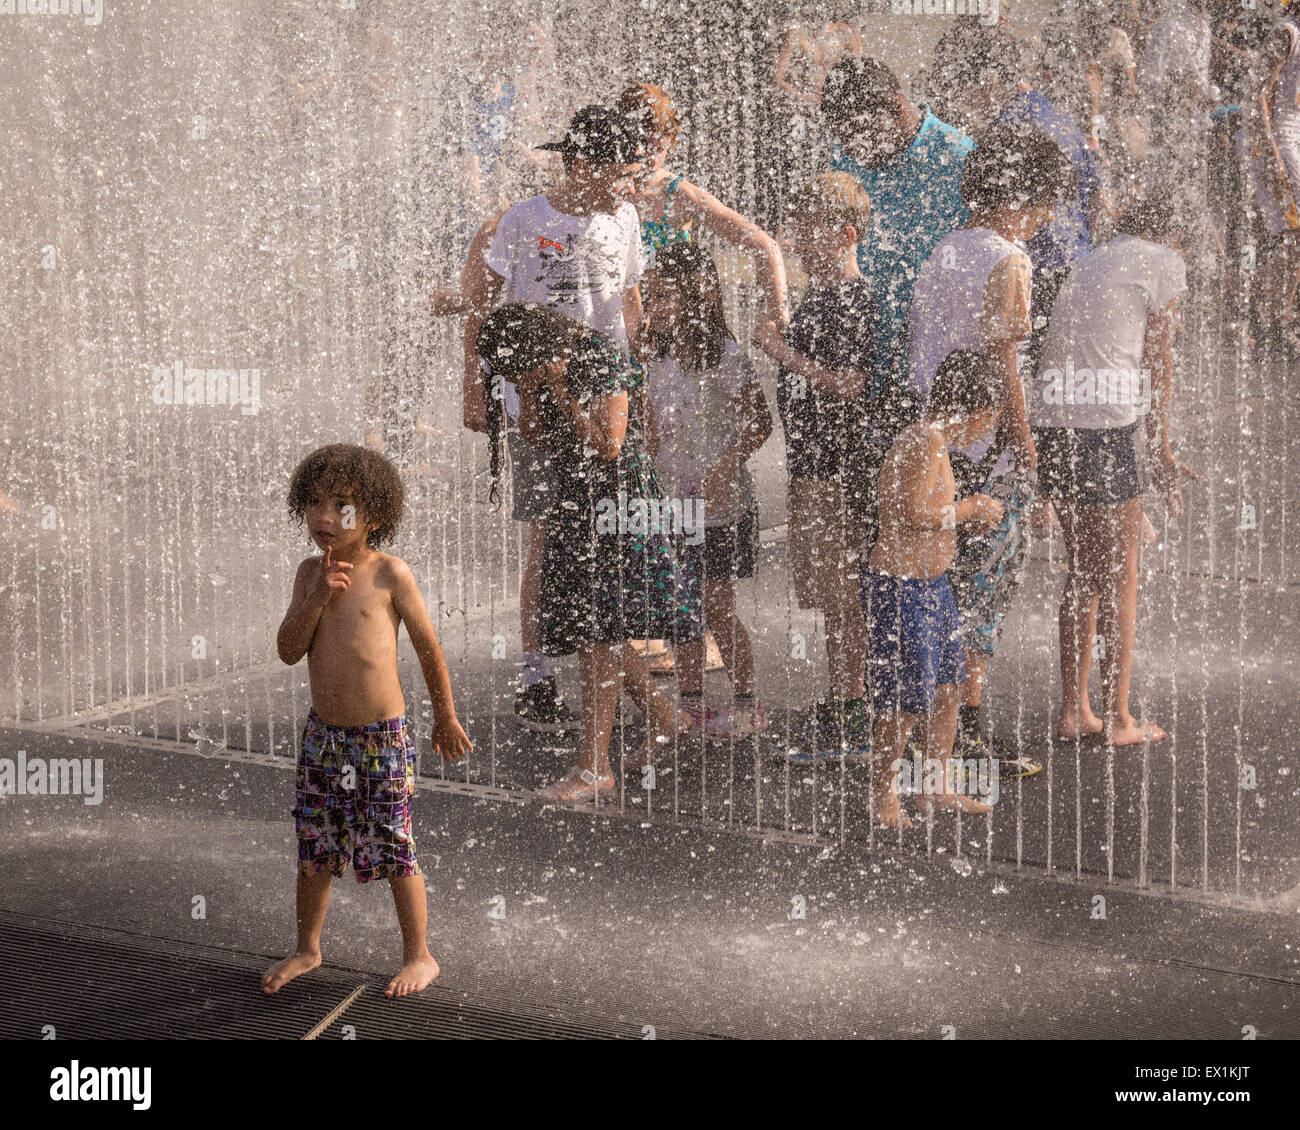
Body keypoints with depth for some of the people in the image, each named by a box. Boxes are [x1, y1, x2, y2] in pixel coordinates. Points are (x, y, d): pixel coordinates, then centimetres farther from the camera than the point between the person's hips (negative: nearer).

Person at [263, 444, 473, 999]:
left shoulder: (389, 573, -10)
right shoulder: (311, 572, 4)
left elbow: (429, 646, -2)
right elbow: (288, 650, 1)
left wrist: (445, 718, 5)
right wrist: (317, 598, -14)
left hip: (383, 736, -5)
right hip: (323, 733, 5)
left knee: (394, 848, 1)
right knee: (314, 846, 13)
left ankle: (419, 957, 17)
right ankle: (308, 949, 32)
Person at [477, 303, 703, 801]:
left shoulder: (601, 354, -17)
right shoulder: (541, 364, 5)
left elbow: (609, 445, -20)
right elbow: (538, 439, 10)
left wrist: (560, 390, -22)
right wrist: (529, 391, -8)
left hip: (616, 494, -8)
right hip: (571, 499, 8)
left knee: (597, 632, -11)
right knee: (591, 628, 9)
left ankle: (595, 766, -8)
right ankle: (664, 716, 28)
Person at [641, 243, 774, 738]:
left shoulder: (725, 357, -15)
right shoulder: (657, 358, 3)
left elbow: (760, 423, -12)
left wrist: (725, 465, -23)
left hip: (721, 505, -6)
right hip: (673, 501, 6)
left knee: (716, 606, -1)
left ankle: (746, 705, 15)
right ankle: (690, 703, 22)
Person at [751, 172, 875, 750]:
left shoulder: (857, 298, -13)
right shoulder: (816, 297, 16)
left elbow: (851, 385, -21)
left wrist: (783, 352, -19)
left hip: (839, 469, -10)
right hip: (809, 465, 10)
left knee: (841, 596, -5)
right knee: (824, 595, 13)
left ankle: (849, 711, 1)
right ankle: (841, 706, 20)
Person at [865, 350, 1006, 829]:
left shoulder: (932, 440, 12)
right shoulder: (928, 440, -19)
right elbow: (918, 514, -24)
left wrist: (969, 514, 10)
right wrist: (968, 508, -11)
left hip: (932, 584, 11)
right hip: (900, 587, -11)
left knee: (946, 685, 17)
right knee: (906, 700, -4)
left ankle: (937, 788, 29)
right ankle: (882, 798, 9)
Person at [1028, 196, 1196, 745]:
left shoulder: (1092, 263, 24)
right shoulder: (1164, 262, 4)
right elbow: (1158, 361, 0)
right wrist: (1161, 451, 4)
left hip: (1049, 420, 7)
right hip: (1105, 424, -7)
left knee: (1083, 569, 18)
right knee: (1120, 576, 4)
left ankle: (1073, 711, 21)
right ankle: (1118, 719, 11)